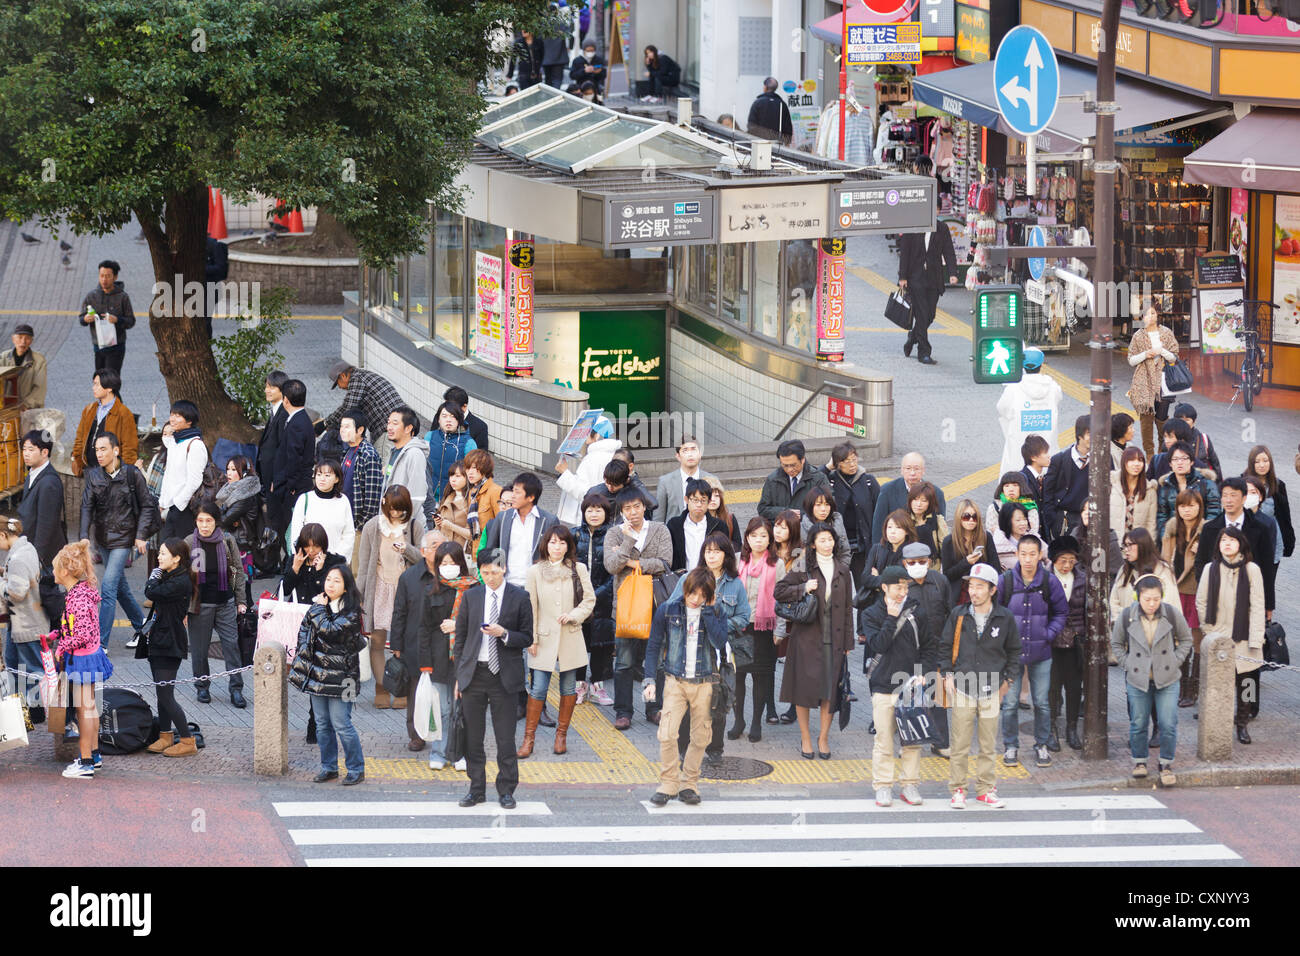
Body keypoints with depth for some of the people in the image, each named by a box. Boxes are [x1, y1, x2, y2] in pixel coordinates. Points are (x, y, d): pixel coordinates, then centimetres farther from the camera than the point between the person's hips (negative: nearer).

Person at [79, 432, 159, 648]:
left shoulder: (132, 474, -10)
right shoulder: (93, 476, 1)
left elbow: (147, 506, -3)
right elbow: (87, 507, -5)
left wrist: (140, 536, -8)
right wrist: (84, 536, -17)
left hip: (123, 538, -5)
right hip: (102, 538, 5)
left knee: (108, 587, -12)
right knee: (120, 585, 16)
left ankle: (101, 642, -12)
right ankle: (141, 625, 36)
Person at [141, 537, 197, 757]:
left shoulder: (181, 583, -18)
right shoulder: (168, 578, 12)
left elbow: (151, 593, -22)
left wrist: (154, 577, -7)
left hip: (170, 645, -10)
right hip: (158, 642, 10)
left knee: (166, 695, -9)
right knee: (162, 694, 15)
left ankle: (188, 741, -3)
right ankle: (165, 736, 25)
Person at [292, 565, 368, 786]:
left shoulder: (350, 612, -11)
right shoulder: (318, 605, 9)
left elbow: (329, 631, -23)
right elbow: (304, 629, 19)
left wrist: (319, 608, -11)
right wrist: (302, 654, 9)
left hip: (339, 675, -6)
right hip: (317, 672, 6)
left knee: (341, 723, -6)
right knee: (322, 723, 11)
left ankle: (356, 769, 5)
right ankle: (329, 767, 22)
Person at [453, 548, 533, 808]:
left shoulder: (519, 598, 0)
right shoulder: (471, 596, 8)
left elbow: (527, 638, 3)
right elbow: (460, 638, 12)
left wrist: (504, 634, -16)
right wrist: (459, 675, 8)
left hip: (504, 676, -3)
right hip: (473, 674, 3)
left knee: (506, 738, 0)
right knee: (472, 736, 6)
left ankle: (506, 791, 10)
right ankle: (477, 789, 16)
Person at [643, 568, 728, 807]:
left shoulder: (715, 612, 1)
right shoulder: (667, 610, 0)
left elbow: (720, 641, -16)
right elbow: (653, 646, 6)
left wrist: (707, 609, -16)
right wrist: (650, 681, 0)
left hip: (704, 683, 1)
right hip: (675, 681, -1)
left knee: (700, 737, 4)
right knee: (667, 734, -12)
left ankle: (689, 784, 18)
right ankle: (668, 784, 0)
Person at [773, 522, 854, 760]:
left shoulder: (842, 571, 10)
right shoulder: (802, 568, 0)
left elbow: (847, 608, 11)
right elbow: (779, 591, -2)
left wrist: (848, 643, 8)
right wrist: (803, 589, -15)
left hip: (833, 639, 2)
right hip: (807, 637, -2)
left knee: (831, 688, 2)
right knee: (805, 687, -1)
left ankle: (824, 738, 14)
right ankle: (805, 738, 10)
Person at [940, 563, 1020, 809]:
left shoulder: (1004, 618, 1)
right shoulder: (958, 615, 1)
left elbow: (1014, 651, 14)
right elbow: (945, 646, 11)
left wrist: (1007, 680, 10)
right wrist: (947, 675, 2)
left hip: (991, 691, 1)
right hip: (962, 688, 0)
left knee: (988, 745, 6)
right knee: (959, 745, -1)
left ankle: (986, 789, 15)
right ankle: (958, 790, 8)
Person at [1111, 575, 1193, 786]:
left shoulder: (1172, 615, -7)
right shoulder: (1126, 617, -7)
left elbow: (1186, 640, 8)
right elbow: (1116, 644, 9)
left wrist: (1175, 662, -2)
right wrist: (1128, 664, -2)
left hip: (1167, 680, 0)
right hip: (1138, 680, 0)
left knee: (1168, 724, -3)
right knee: (1139, 724, 8)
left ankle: (1166, 764, 11)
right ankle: (1139, 761, 25)